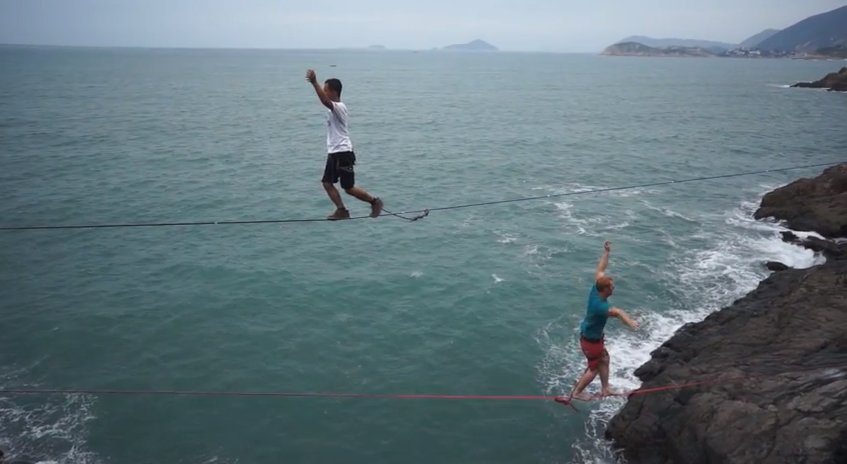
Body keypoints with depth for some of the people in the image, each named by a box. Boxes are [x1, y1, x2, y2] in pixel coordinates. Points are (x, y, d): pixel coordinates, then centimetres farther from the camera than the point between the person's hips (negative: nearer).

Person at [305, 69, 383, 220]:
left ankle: (375, 201, 15)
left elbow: (325, 101, -39)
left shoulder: (339, 107, -19)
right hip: (333, 152, 10)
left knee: (349, 188, -3)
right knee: (327, 183, 4)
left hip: (342, 153, -9)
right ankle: (341, 211, 8)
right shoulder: (333, 107, 11)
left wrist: (314, 82, -47)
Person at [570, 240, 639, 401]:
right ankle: (577, 392, 24)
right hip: (591, 340, -9)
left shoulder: (595, 290, -14)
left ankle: (605, 389, 35)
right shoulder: (600, 305, -37)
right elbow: (617, 312, -55)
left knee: (604, 359, 21)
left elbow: (600, 270, -3)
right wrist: (630, 322, -74)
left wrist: (606, 252, 2)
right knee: (594, 367, 10)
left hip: (594, 335, 9)